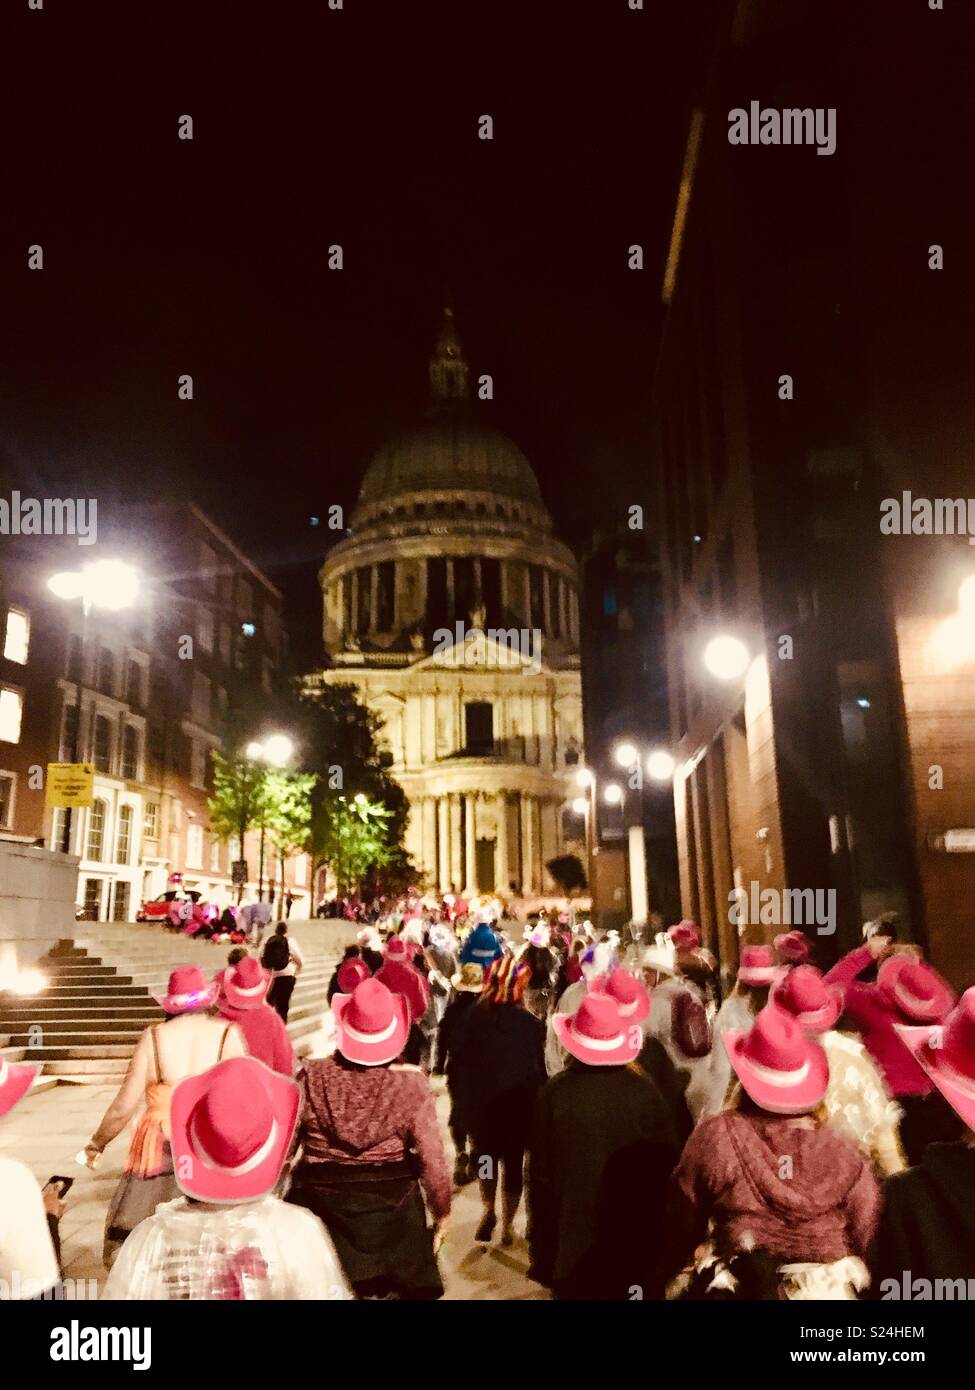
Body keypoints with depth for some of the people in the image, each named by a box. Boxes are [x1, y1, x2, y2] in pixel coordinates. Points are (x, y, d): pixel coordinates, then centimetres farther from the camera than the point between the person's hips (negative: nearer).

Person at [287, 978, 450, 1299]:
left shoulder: (311, 1077, -14)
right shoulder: (411, 1085, -17)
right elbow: (431, 1160, -11)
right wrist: (442, 1213, 4)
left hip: (321, 1206, 1)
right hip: (391, 1208, 0)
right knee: (394, 1289, 20)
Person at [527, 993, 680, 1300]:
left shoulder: (555, 1092, -13)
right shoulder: (644, 1090, -11)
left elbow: (541, 1172, -7)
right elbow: (666, 1163, -5)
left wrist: (541, 1248, 4)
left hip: (573, 1234, 0)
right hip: (635, 1238, 1)